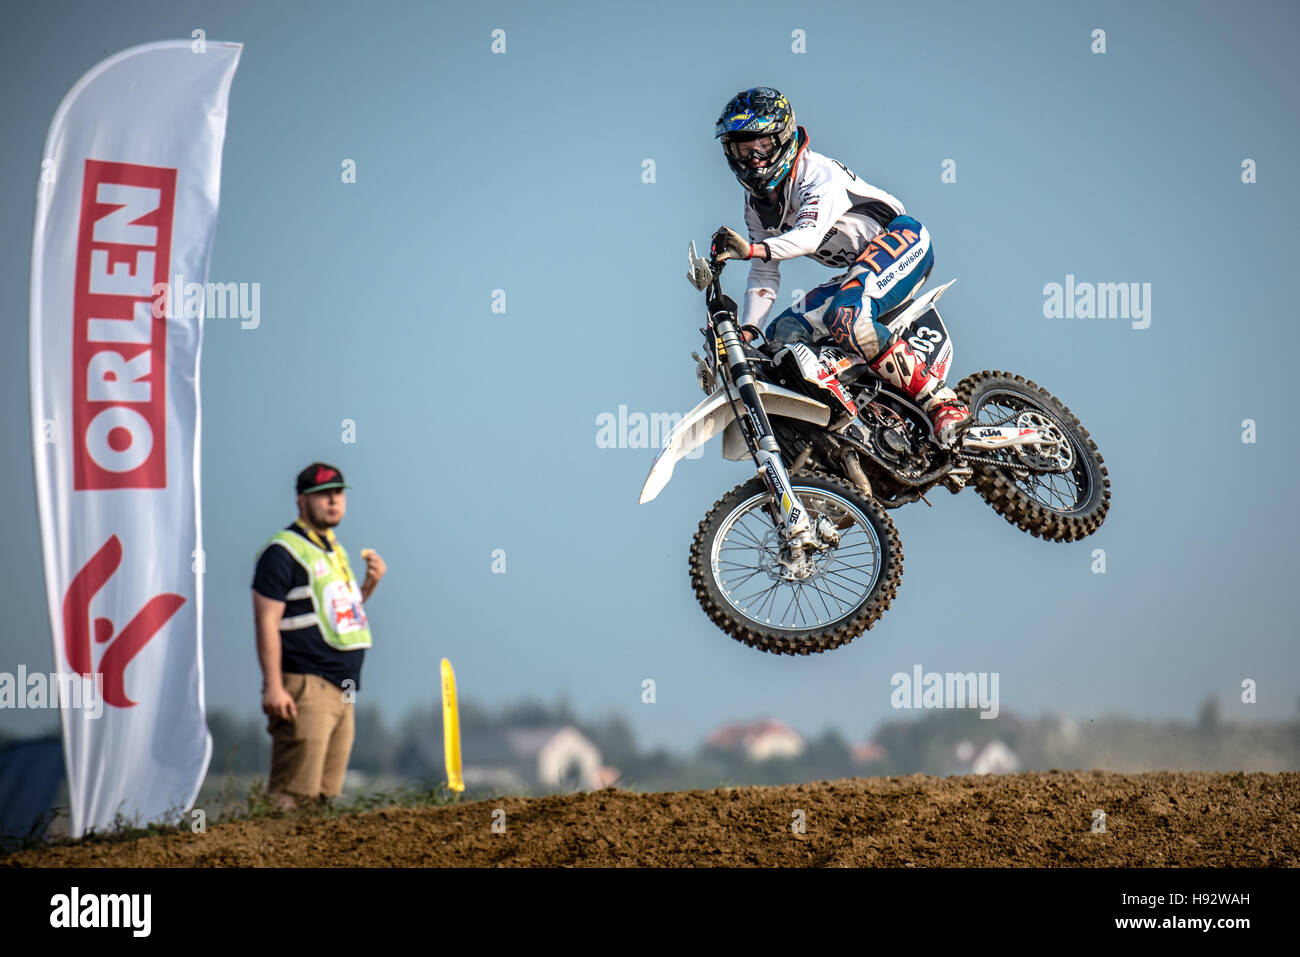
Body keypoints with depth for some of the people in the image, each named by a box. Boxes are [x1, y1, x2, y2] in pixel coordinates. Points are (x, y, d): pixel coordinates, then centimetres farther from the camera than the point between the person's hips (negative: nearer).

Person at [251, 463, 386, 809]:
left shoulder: (335, 550, 20)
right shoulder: (282, 551, -7)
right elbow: (267, 621, -13)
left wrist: (369, 584, 9)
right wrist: (272, 686, -20)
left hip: (342, 689, 9)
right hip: (305, 686, -9)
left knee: (326, 794, 6)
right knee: (294, 793, -15)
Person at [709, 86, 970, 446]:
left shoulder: (818, 174, -18)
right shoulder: (757, 203, 9)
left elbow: (809, 237, -36)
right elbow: (765, 274, 11)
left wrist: (751, 249, -51)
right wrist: (747, 330, -5)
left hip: (901, 240, -10)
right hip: (859, 268, 10)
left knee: (846, 316, -35)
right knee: (779, 336, 0)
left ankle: (942, 404, -36)